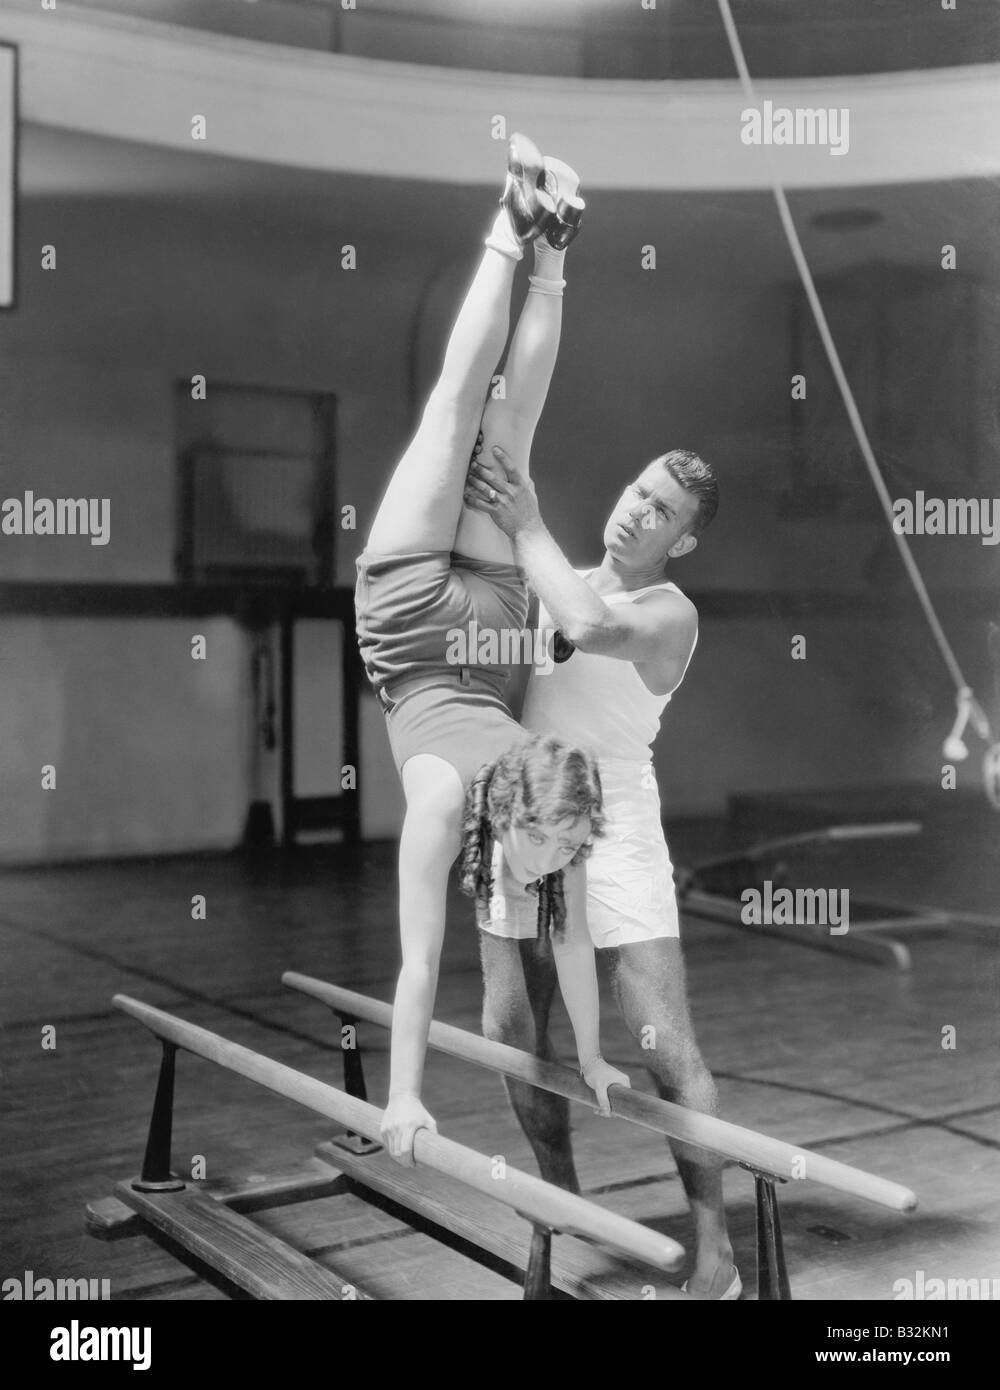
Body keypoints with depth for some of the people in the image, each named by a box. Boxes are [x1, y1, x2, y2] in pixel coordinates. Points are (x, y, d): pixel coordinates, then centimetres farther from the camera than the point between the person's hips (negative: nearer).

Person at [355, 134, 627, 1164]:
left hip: (488, 610, 1)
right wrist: (403, 1097, -21)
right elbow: (420, 957, -26)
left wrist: (591, 1059, 0)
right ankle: (515, 233, 12)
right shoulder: (444, 799, -31)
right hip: (415, 609, -1)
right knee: (458, 406, 9)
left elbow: (569, 933, -9)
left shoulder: (556, 796, -22)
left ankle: (547, 252, 19)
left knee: (510, 421, 15)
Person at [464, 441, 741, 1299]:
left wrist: (526, 526, -20)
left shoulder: (669, 613, -7)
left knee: (668, 1050, -6)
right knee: (511, 1034, 11)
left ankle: (716, 1256, 5)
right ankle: (563, 1200, 31)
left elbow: (593, 628, -28)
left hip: (613, 839, -6)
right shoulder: (555, 583, 12)